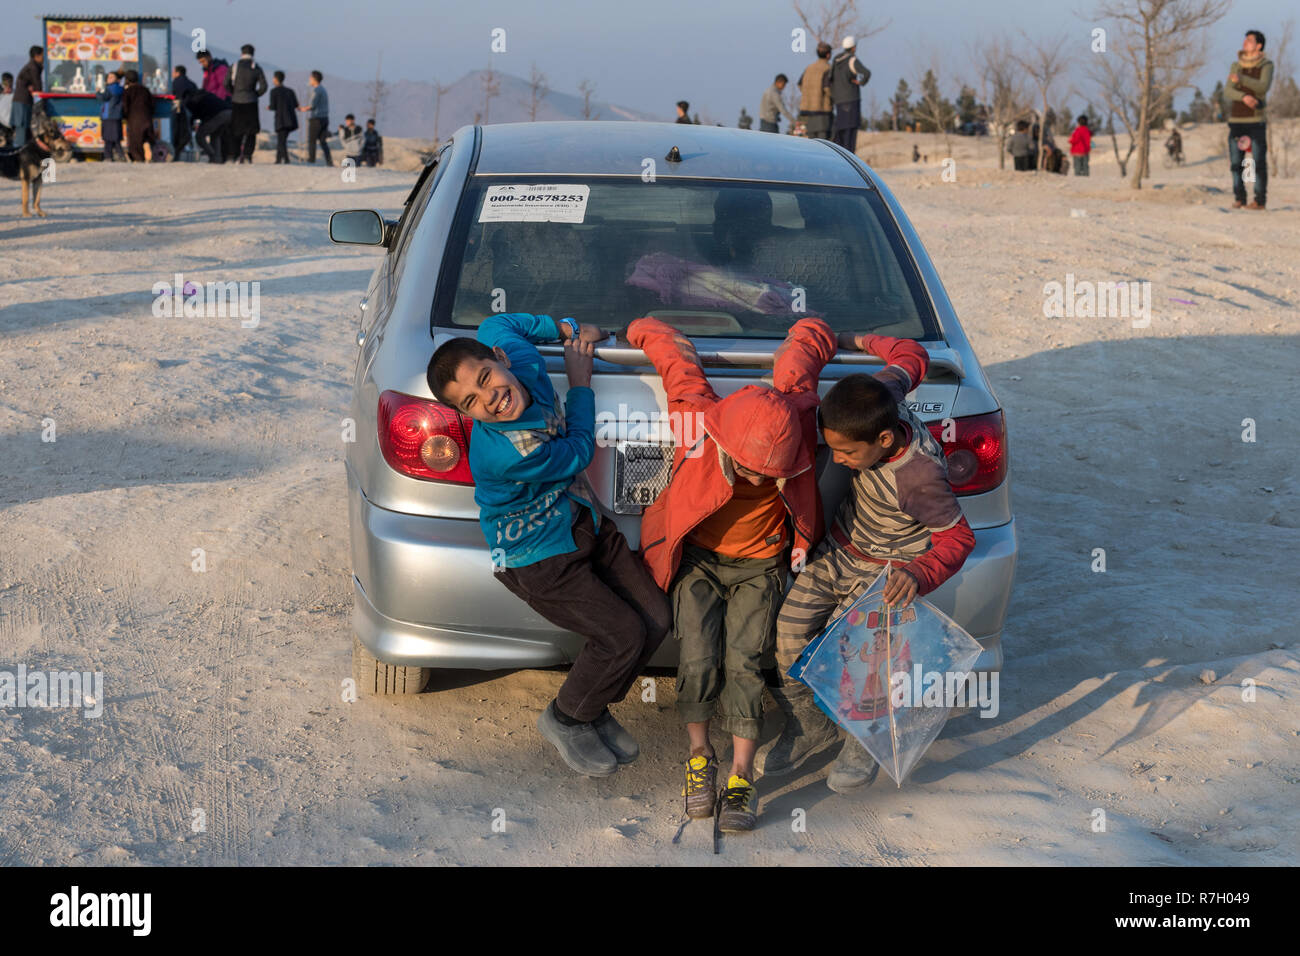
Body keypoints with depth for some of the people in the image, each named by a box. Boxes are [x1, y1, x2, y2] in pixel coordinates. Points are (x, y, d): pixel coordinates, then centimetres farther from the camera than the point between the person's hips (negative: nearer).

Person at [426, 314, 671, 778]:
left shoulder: (525, 361, -16)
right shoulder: (502, 453, -36)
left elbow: (495, 324, 9)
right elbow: (578, 452, -18)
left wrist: (570, 329, 6)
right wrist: (581, 380, -10)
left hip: (586, 526, 8)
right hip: (538, 559, -8)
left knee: (656, 618, 5)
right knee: (623, 635, -12)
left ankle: (593, 708, 28)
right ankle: (564, 720, 16)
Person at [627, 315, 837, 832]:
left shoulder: (790, 411, -26)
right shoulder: (696, 417, -28)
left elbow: (808, 333, -11)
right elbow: (666, 342, -11)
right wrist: (648, 334, 9)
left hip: (759, 565, 0)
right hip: (699, 557, 0)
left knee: (744, 662, -13)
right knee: (699, 660, -13)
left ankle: (740, 780, -4)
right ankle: (699, 759, 10)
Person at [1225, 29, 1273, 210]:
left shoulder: (1266, 65, 2)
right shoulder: (1236, 65, 11)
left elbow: (1263, 87, -14)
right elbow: (1228, 90, 0)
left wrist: (1241, 79, -27)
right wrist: (1244, 97, -20)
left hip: (1256, 120, -3)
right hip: (1235, 120, 3)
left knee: (1259, 161, -7)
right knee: (1236, 161, 2)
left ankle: (1260, 199, -4)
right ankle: (1239, 198, 9)